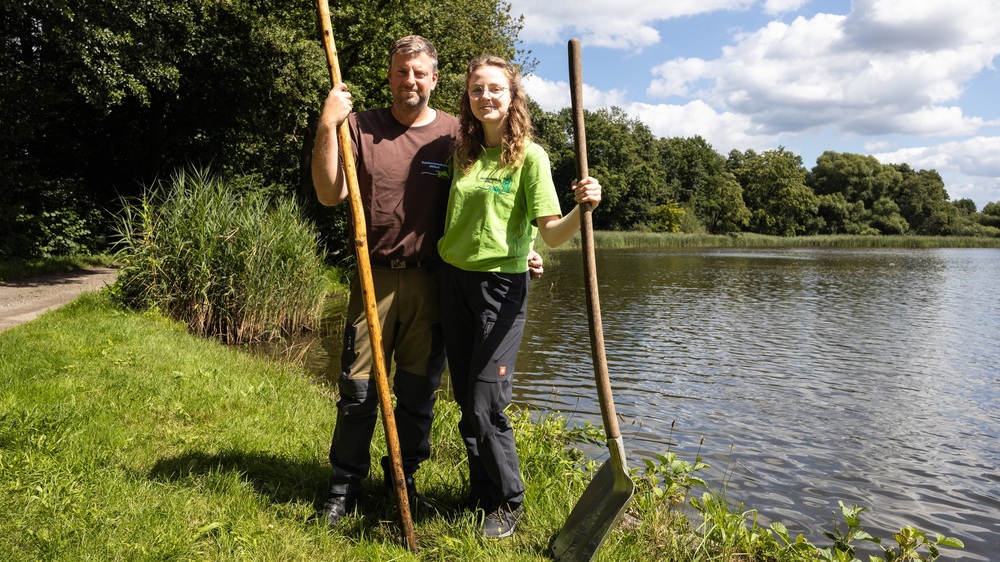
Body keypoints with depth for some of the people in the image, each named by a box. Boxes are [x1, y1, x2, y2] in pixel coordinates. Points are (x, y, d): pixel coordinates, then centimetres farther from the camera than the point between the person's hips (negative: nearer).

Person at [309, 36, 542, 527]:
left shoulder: (455, 134, 3)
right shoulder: (361, 127, 4)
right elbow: (330, 194, -5)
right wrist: (327, 127, -14)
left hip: (431, 282, 1)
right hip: (374, 278, 0)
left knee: (419, 393, 11)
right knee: (357, 390, 3)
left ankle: (404, 481, 30)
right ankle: (344, 488, 21)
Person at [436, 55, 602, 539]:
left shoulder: (529, 156, -6)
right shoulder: (462, 153, 9)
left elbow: (553, 234, -13)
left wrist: (583, 208, -32)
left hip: (501, 286, -5)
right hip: (453, 280, 5)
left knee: (485, 405, -7)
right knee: (467, 401, 9)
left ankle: (507, 503, 15)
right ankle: (483, 495, 26)